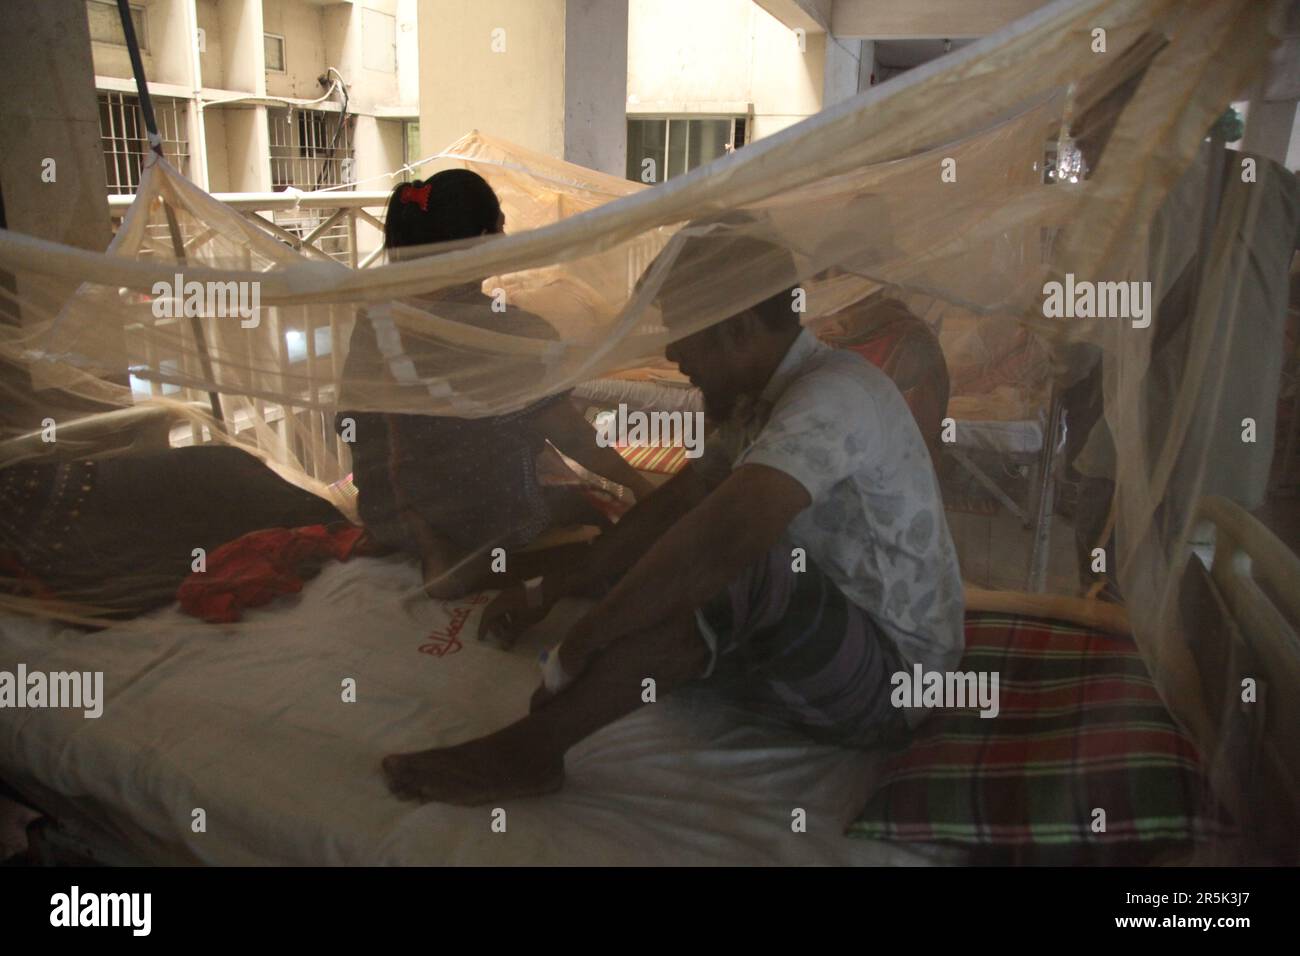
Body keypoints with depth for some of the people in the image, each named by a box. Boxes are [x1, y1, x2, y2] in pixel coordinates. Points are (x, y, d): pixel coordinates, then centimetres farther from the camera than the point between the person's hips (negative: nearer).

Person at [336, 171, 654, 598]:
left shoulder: (374, 325, -10)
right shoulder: (521, 334, -24)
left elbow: (352, 428, -2)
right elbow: (570, 437, -15)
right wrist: (638, 484, 0)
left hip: (391, 521, 5)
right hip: (494, 525, -5)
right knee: (591, 507, 25)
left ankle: (437, 554, 11)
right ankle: (479, 566, 5)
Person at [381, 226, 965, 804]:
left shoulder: (834, 394, -25)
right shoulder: (759, 405, 8)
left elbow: (723, 537, -39)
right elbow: (671, 507, 12)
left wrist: (575, 649, -33)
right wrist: (548, 594, 10)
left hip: (890, 675, -10)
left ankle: (528, 750, -28)